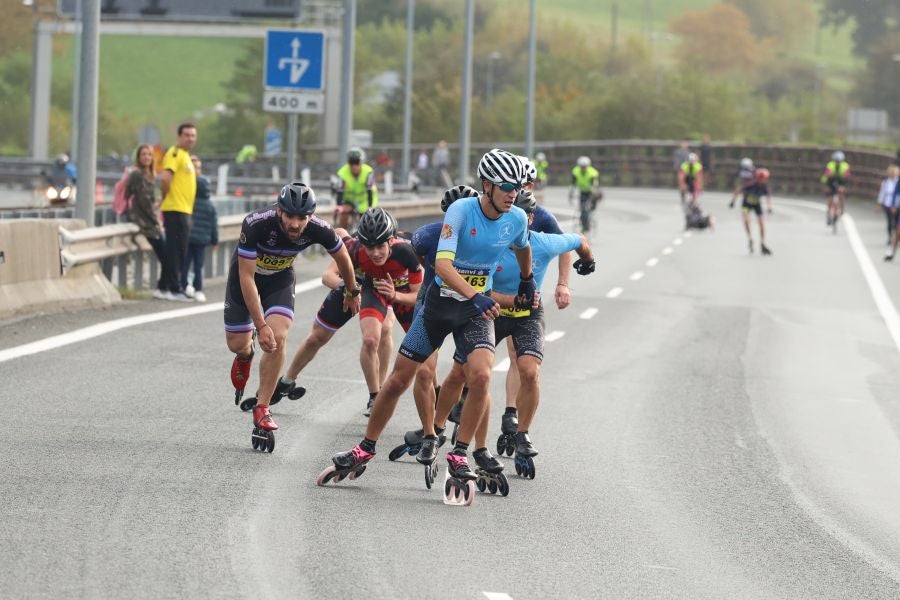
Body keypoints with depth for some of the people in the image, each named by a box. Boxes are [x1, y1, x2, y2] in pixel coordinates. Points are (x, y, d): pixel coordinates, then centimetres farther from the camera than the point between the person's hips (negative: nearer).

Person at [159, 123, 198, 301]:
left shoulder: (185, 155, 20)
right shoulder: (175, 154, -11)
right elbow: (165, 177, -24)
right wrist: (167, 196, -11)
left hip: (184, 210, 10)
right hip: (176, 209, -10)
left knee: (175, 250, 12)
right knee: (176, 249, -9)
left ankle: (166, 287, 17)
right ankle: (175, 288, -9)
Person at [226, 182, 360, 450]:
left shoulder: (318, 230, -29)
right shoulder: (256, 224, -38)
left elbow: (342, 257, -6)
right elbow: (246, 277, -33)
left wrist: (352, 292, 11)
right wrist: (260, 325, -35)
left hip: (280, 279, 1)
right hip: (246, 274, -1)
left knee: (277, 338, -19)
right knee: (236, 344, 4)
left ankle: (262, 409, -10)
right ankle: (245, 355, 44)